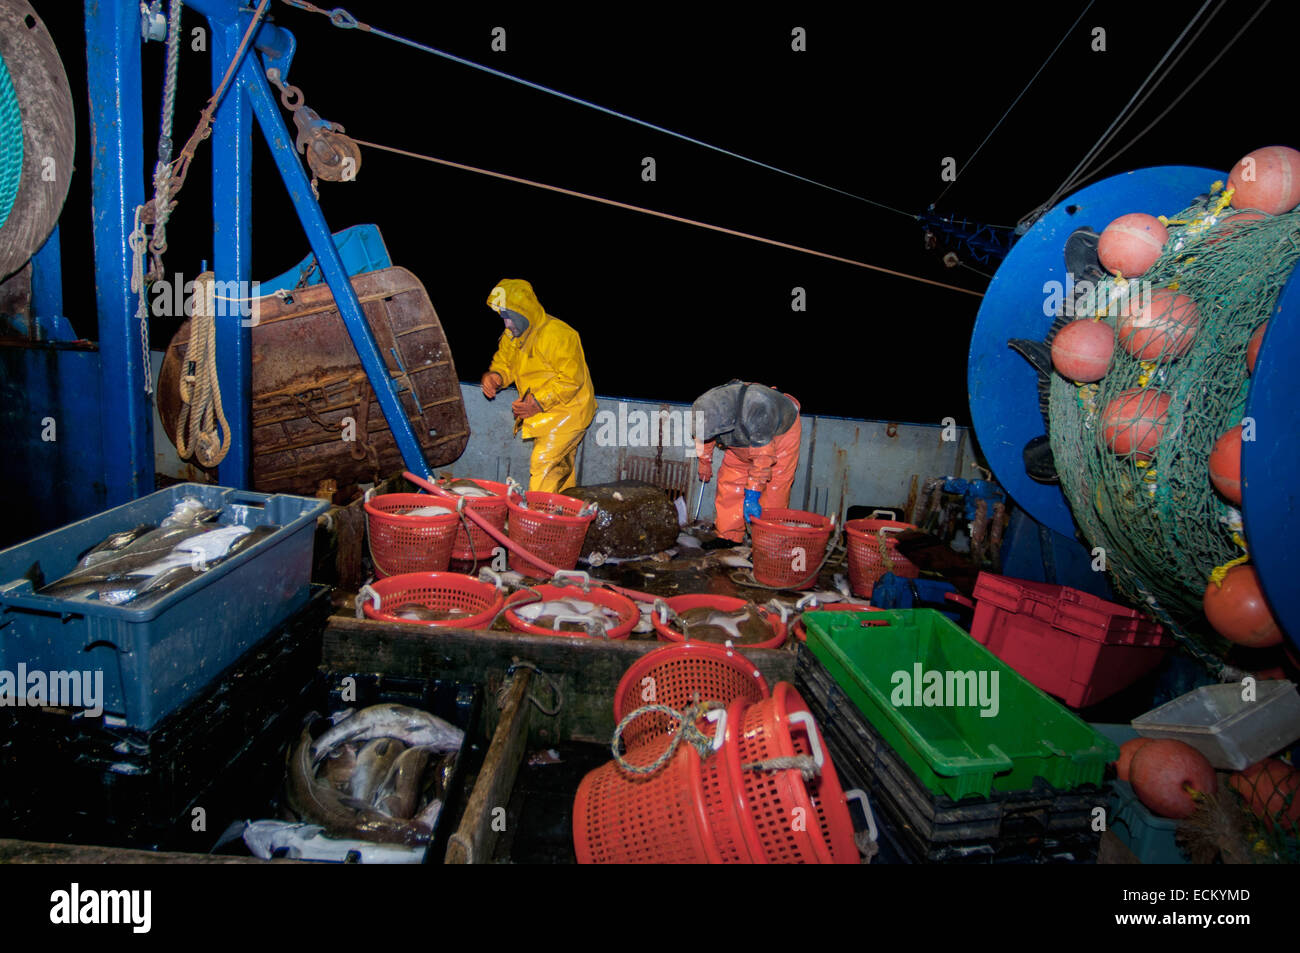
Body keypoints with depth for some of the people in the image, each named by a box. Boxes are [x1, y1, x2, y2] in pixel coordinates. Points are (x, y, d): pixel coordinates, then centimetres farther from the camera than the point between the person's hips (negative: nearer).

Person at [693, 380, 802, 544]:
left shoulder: (756, 409, -46)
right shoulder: (707, 408, -27)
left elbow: (762, 458, -39)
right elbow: (703, 441, -3)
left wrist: (751, 497, -36)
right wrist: (704, 465, 12)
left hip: (780, 433, -5)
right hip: (743, 442, 5)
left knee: (773, 492, -10)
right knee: (730, 483, -4)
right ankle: (729, 536, 5)